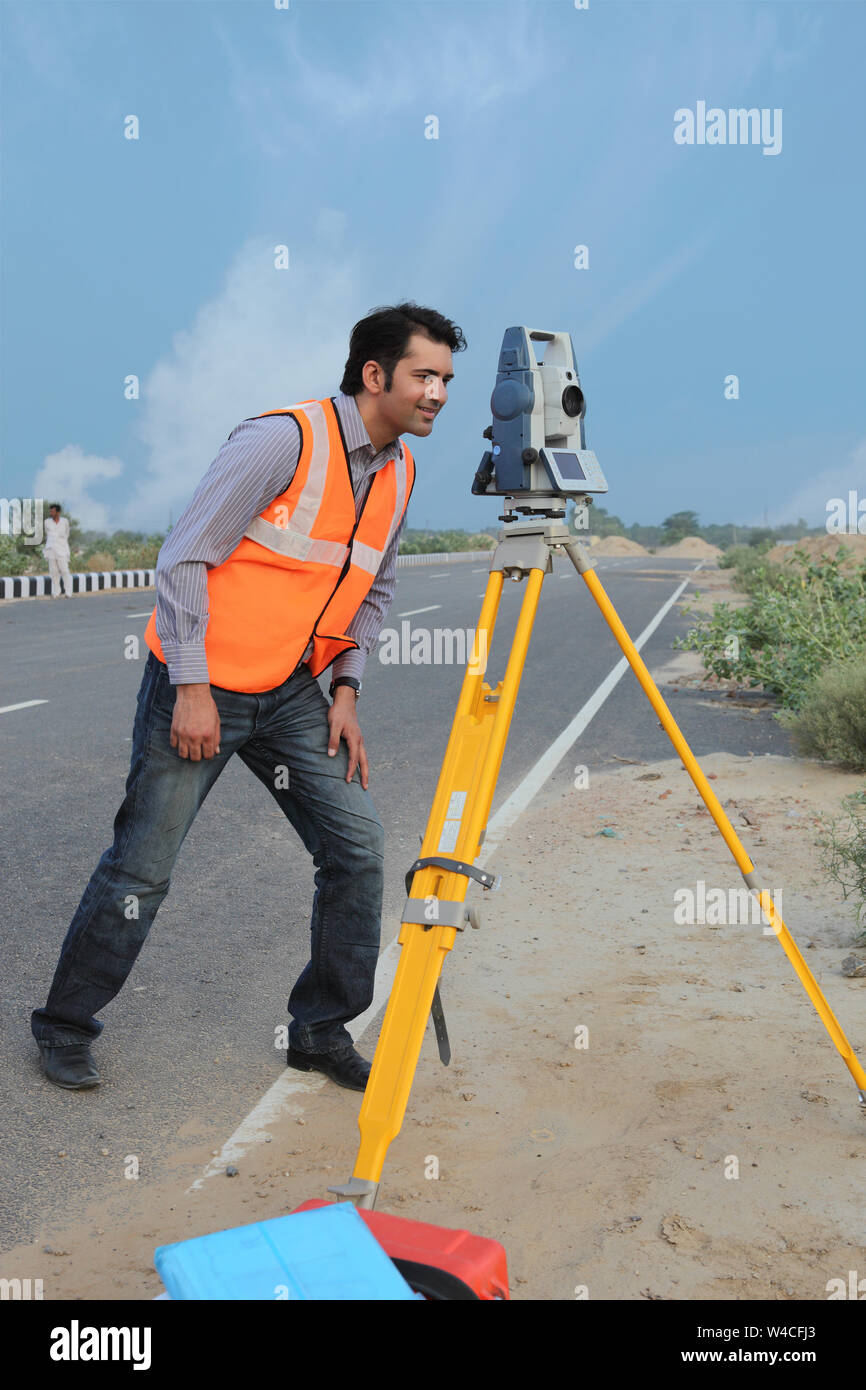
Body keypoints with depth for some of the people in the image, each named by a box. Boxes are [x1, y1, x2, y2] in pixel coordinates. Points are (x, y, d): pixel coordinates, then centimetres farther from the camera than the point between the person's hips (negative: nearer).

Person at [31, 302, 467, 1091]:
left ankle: (322, 1030, 18)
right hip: (199, 688, -7)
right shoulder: (284, 440, -17)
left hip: (292, 698, 7)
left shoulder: (400, 476, 6)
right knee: (142, 868, 1)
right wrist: (191, 688, -17)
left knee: (357, 847, 0)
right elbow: (184, 559, -17)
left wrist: (347, 686, 6)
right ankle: (65, 1027, 23)